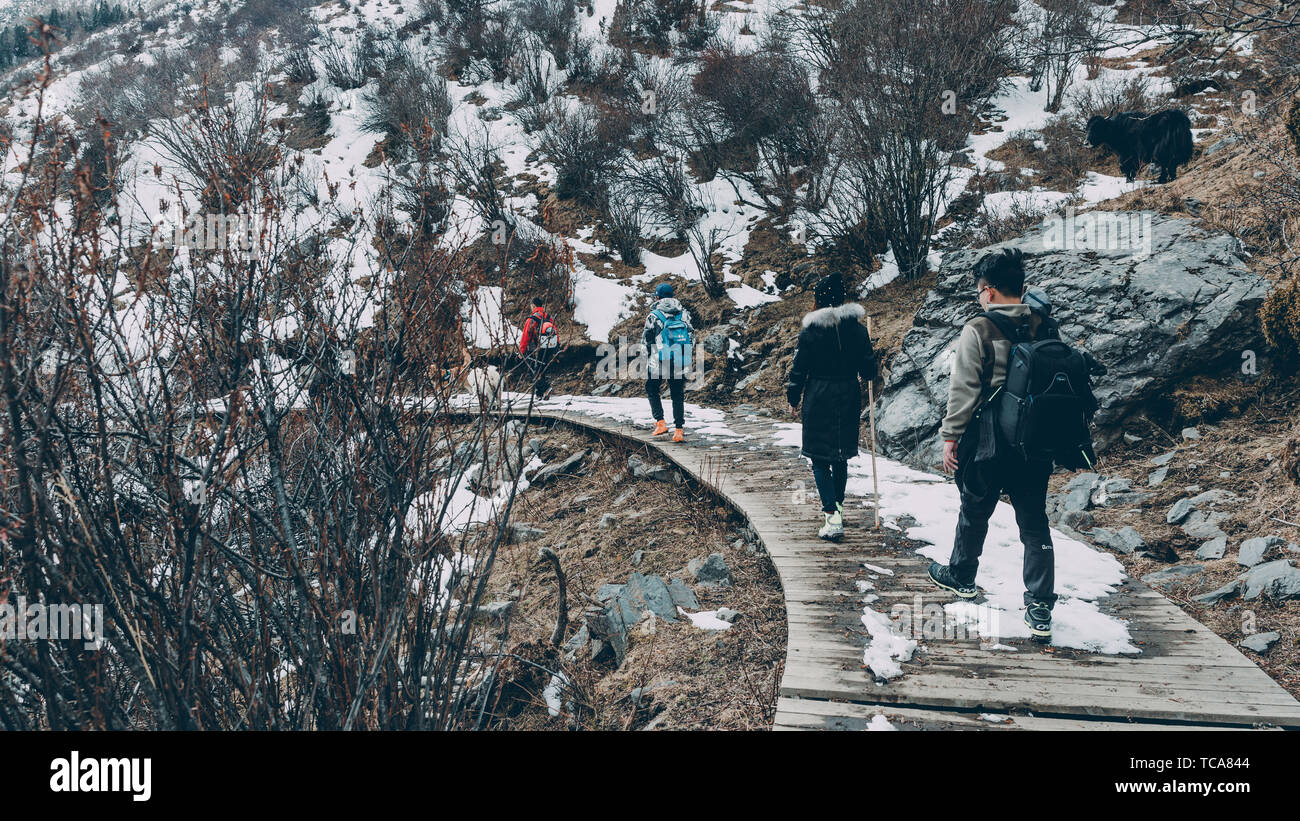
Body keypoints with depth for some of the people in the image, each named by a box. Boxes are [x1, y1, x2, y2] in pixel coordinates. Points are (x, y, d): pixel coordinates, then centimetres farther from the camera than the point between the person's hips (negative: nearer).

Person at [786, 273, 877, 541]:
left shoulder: (810, 331, -10)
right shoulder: (857, 329, 0)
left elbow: (798, 370, -6)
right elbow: (869, 370, 3)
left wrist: (793, 399, 7)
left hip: (818, 400, -4)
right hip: (849, 398, 4)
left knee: (820, 459, 0)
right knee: (841, 455, 19)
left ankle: (832, 516, -11)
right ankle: (837, 505, 33)